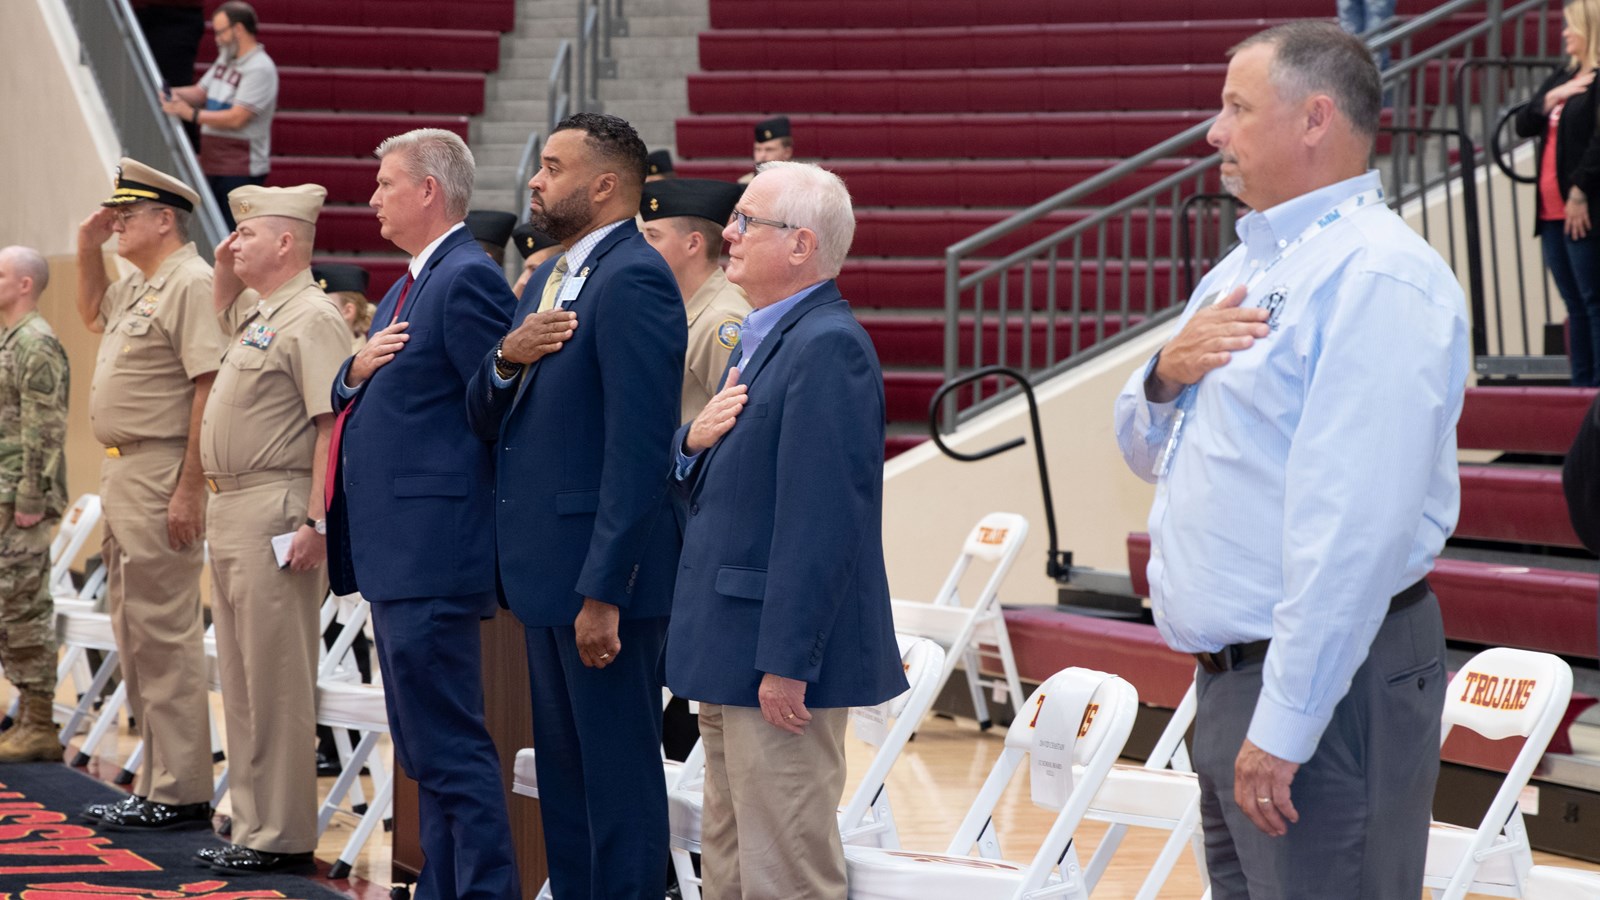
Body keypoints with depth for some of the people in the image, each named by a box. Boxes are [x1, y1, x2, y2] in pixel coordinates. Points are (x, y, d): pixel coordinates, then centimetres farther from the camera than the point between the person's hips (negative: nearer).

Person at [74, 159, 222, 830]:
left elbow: (210, 389, -21)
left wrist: (189, 489, -24)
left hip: (162, 476, -11)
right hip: (122, 473, 11)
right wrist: (89, 251, 21)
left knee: (163, 635, -9)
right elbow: (92, 313, 40)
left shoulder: (191, 283, -14)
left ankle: (179, 794, -5)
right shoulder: (138, 287, 17)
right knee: (134, 632, 14)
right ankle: (158, 781, 21)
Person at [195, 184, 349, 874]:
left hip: (276, 515, -10)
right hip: (231, 508, 10)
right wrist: (224, 272, 24)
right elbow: (224, 321, 43)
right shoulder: (258, 311, 16)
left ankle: (283, 838, -3)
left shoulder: (311, 318, -14)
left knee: (275, 681, -7)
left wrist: (319, 521, -27)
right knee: (241, 677, 14)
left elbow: (333, 425, -22)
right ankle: (252, 823, 21)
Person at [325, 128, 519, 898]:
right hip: (396, 551, 11)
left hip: (431, 556, -11)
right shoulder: (411, 284, 18)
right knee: (425, 747, 15)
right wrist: (356, 370, -1)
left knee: (450, 747, -10)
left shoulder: (468, 280, -13)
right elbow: (357, 400, 20)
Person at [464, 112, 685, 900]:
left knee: (618, 774, -2)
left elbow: (638, 449, -21)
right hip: (549, 569, 10)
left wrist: (603, 590, -23)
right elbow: (485, 419, 16)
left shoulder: (633, 280, -16)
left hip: (604, 572, -10)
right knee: (563, 772, 16)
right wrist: (507, 358, -6)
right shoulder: (549, 279, 15)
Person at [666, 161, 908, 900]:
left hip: (782, 660, -10)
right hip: (730, 652, 10)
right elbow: (707, 484, 22)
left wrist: (786, 663, -24)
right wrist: (694, 440, -2)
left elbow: (821, 521, -23)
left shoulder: (829, 346, -17)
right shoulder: (759, 339, 16)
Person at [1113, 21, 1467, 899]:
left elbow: (1356, 527, -24)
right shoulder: (1247, 267, 15)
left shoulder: (1376, 273, -16)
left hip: (1325, 681, -9)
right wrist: (1166, 374, -1)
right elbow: (1148, 451, 22)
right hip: (1228, 671, 10)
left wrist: (1283, 727, -25)